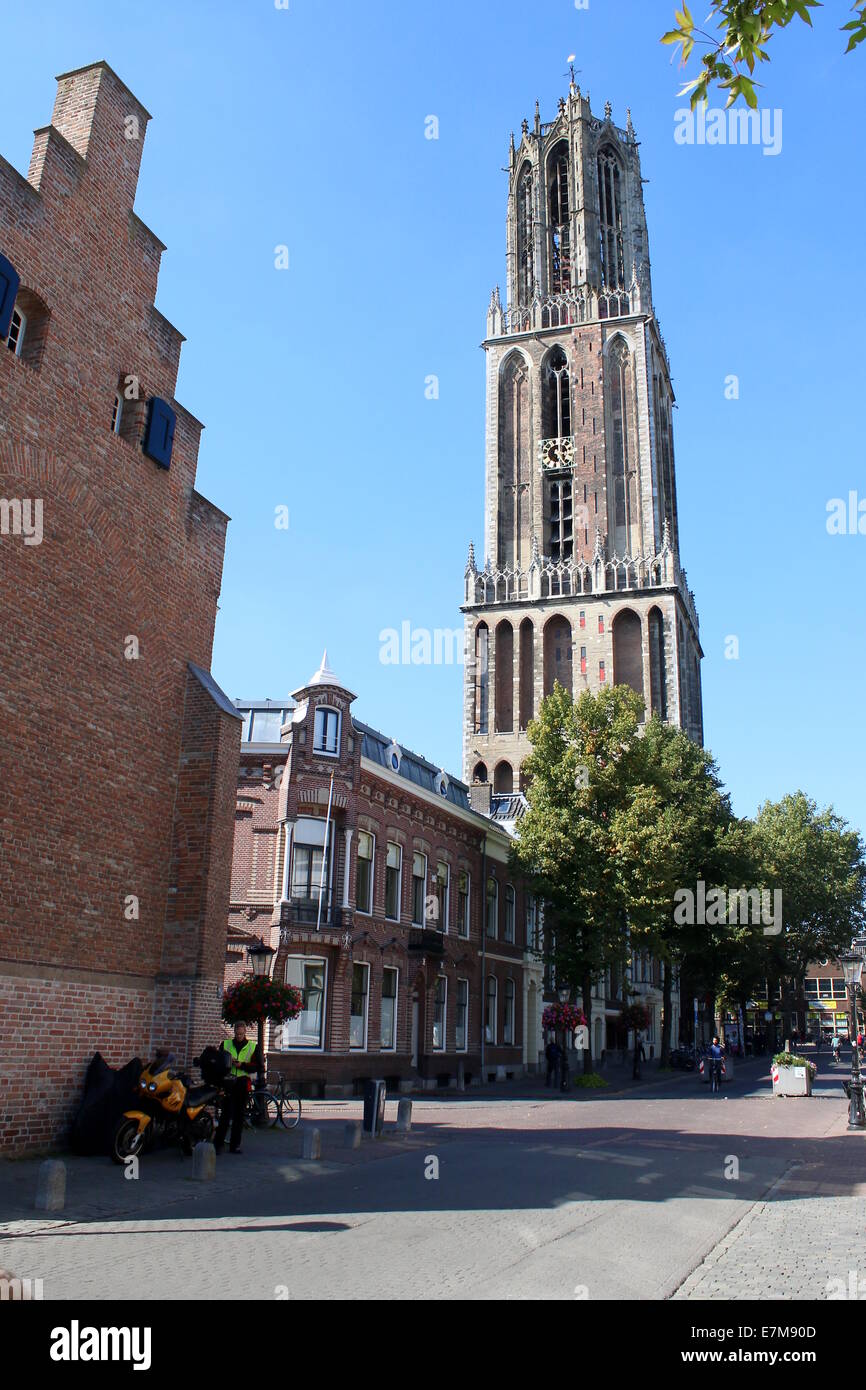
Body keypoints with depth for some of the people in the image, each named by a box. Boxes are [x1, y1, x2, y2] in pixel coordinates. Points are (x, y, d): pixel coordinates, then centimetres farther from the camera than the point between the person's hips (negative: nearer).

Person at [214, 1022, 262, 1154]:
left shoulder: (253, 1046, 9)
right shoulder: (225, 1044, 12)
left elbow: (258, 1066, 4)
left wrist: (242, 1065, -9)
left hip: (243, 1082, 1)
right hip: (228, 1082, -1)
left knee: (239, 1115, 3)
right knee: (226, 1113, -10)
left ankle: (235, 1145, 11)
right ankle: (218, 1143, -5)